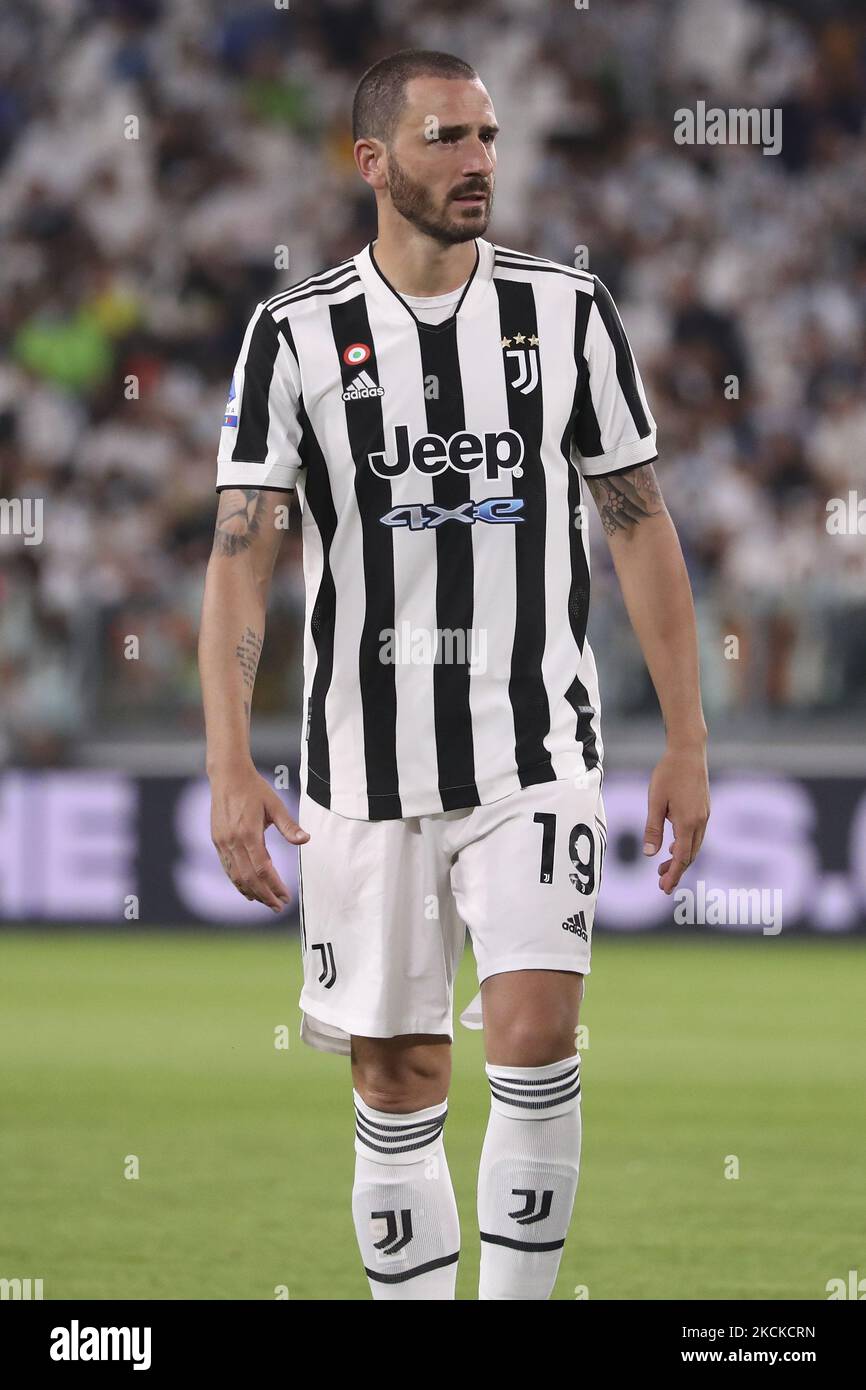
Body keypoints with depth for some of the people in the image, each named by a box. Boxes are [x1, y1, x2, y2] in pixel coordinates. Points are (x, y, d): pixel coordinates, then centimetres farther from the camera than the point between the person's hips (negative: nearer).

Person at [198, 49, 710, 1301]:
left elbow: (640, 527, 7)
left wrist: (687, 741, 3)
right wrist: (229, 765, -15)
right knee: (397, 1088, 4)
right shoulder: (297, 335, -2)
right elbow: (241, 553, -5)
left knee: (535, 1035, -16)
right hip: (367, 764, 0)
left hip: (539, 755, 0)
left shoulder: (567, 311, 2)